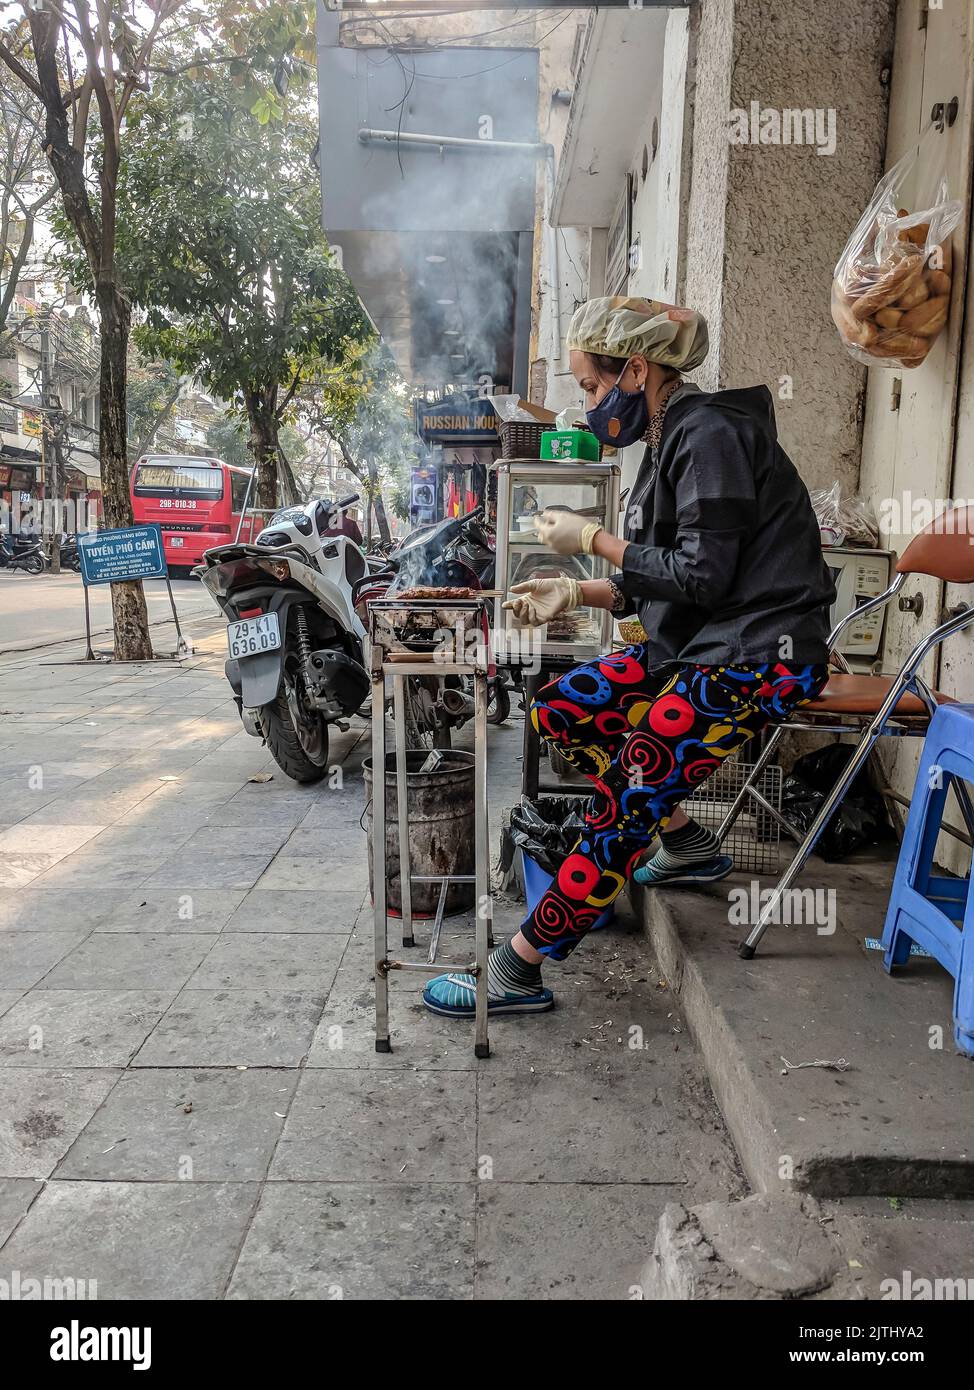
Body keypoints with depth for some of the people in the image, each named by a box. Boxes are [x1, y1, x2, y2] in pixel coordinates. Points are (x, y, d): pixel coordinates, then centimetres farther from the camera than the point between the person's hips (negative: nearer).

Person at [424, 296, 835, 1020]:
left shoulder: (710, 434, -14)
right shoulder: (672, 440, 15)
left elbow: (702, 577, -20)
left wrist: (593, 538, -11)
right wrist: (574, 592, 3)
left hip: (757, 653, -10)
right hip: (698, 644, 10)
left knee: (626, 794, -19)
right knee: (558, 709, 5)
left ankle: (517, 971, -11)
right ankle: (687, 845, 13)